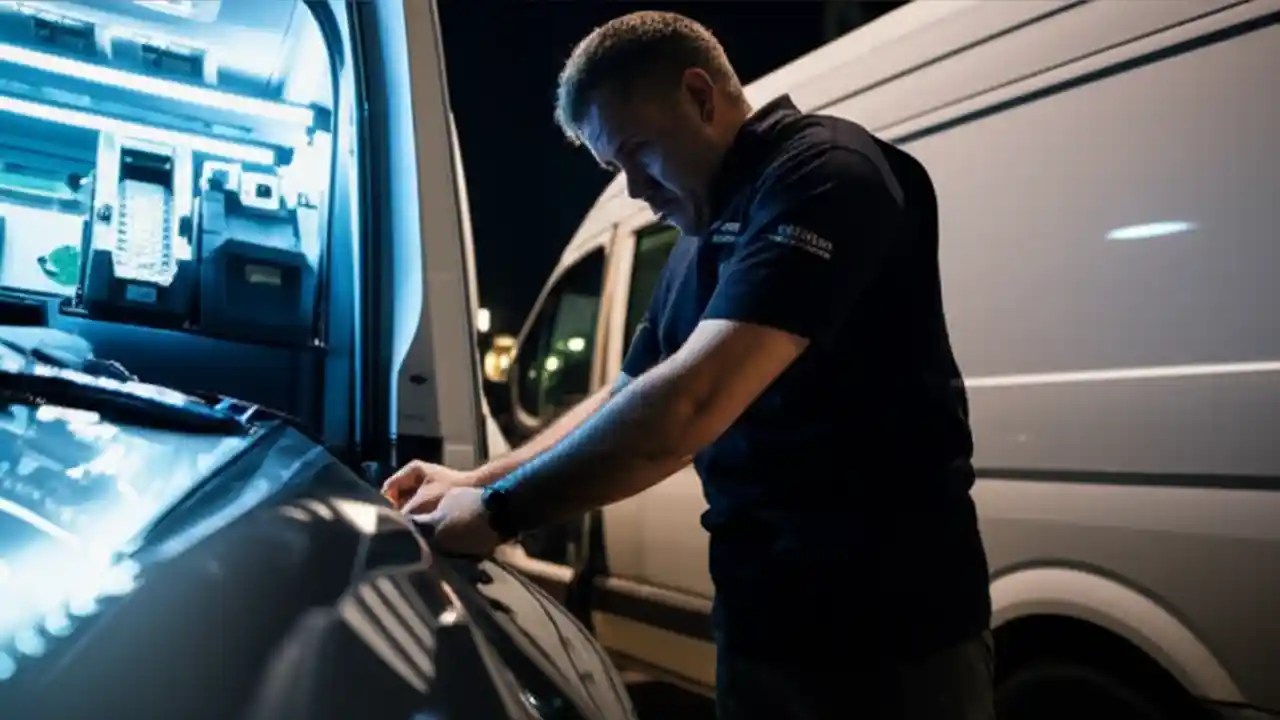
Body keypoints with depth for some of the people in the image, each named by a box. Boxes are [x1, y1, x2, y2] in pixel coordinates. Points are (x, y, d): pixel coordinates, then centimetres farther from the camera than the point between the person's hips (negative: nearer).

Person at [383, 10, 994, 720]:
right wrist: (477, 481, 8)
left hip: (889, 622, -8)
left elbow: (692, 401, -28)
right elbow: (626, 400, 19)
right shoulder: (698, 247, 13)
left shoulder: (823, 172, -17)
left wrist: (501, 510, -17)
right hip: (757, 618, 8)